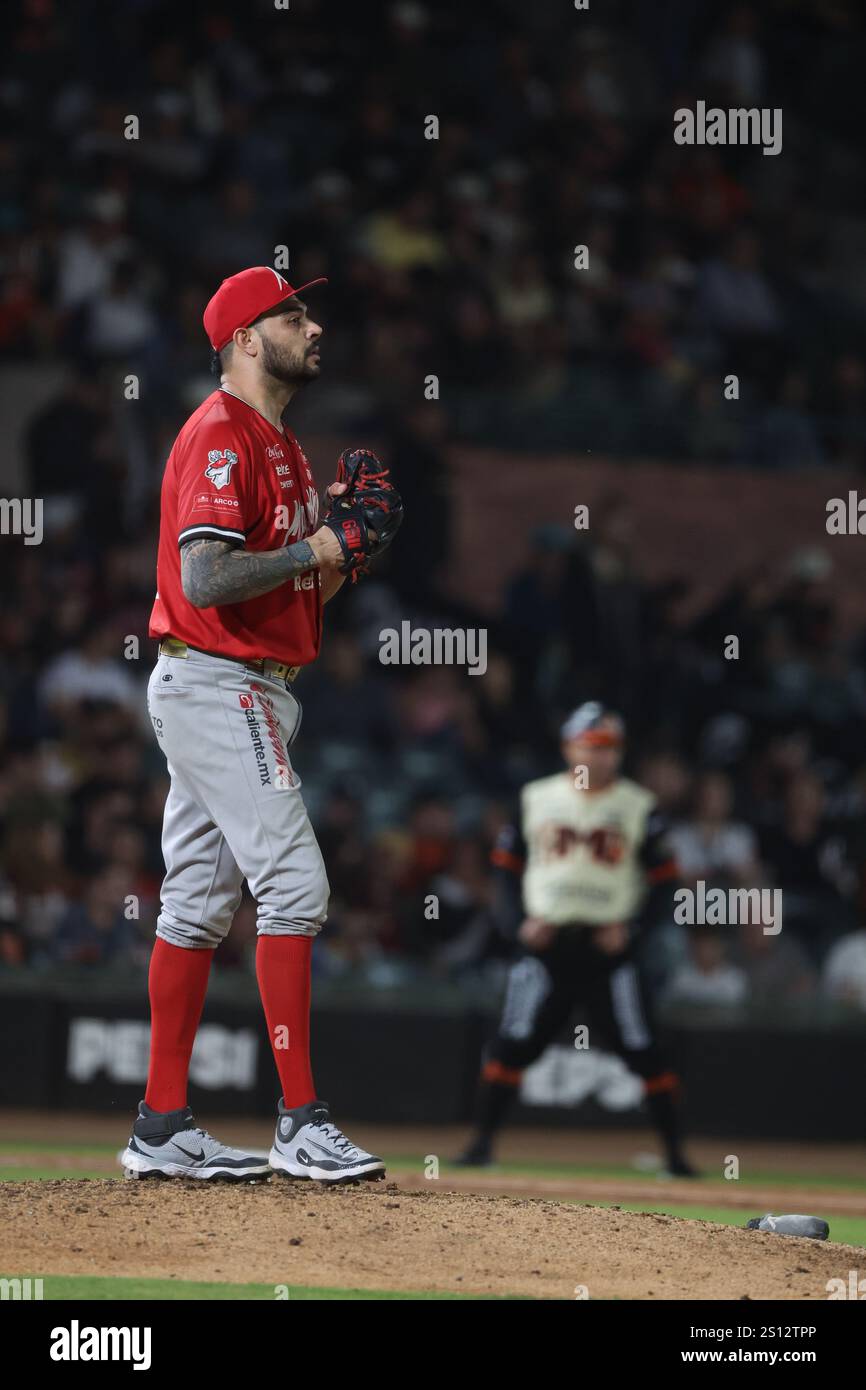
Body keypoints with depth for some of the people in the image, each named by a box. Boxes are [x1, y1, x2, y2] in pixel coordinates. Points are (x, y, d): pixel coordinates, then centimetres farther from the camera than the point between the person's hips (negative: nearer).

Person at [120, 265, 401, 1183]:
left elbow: (298, 596, 20)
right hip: (217, 686, -10)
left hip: (247, 691, 10)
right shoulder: (221, 436, -13)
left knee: (200, 900, 9)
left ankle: (161, 1131, 11)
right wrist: (319, 546, -18)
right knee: (292, 883, -14)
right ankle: (301, 1125, -15)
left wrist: (348, 530, 4)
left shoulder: (278, 446, 19)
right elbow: (205, 578, -24)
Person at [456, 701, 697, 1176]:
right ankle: (482, 1141, 1)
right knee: (511, 1044, -8)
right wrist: (518, 921, -3)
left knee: (643, 1049, -4)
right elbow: (505, 865, 11)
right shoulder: (537, 798, 6)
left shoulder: (637, 806, 2)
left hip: (608, 946, -1)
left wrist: (631, 926, -8)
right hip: (544, 942, 1)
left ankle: (675, 1152, 4)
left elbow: (664, 879, 5)